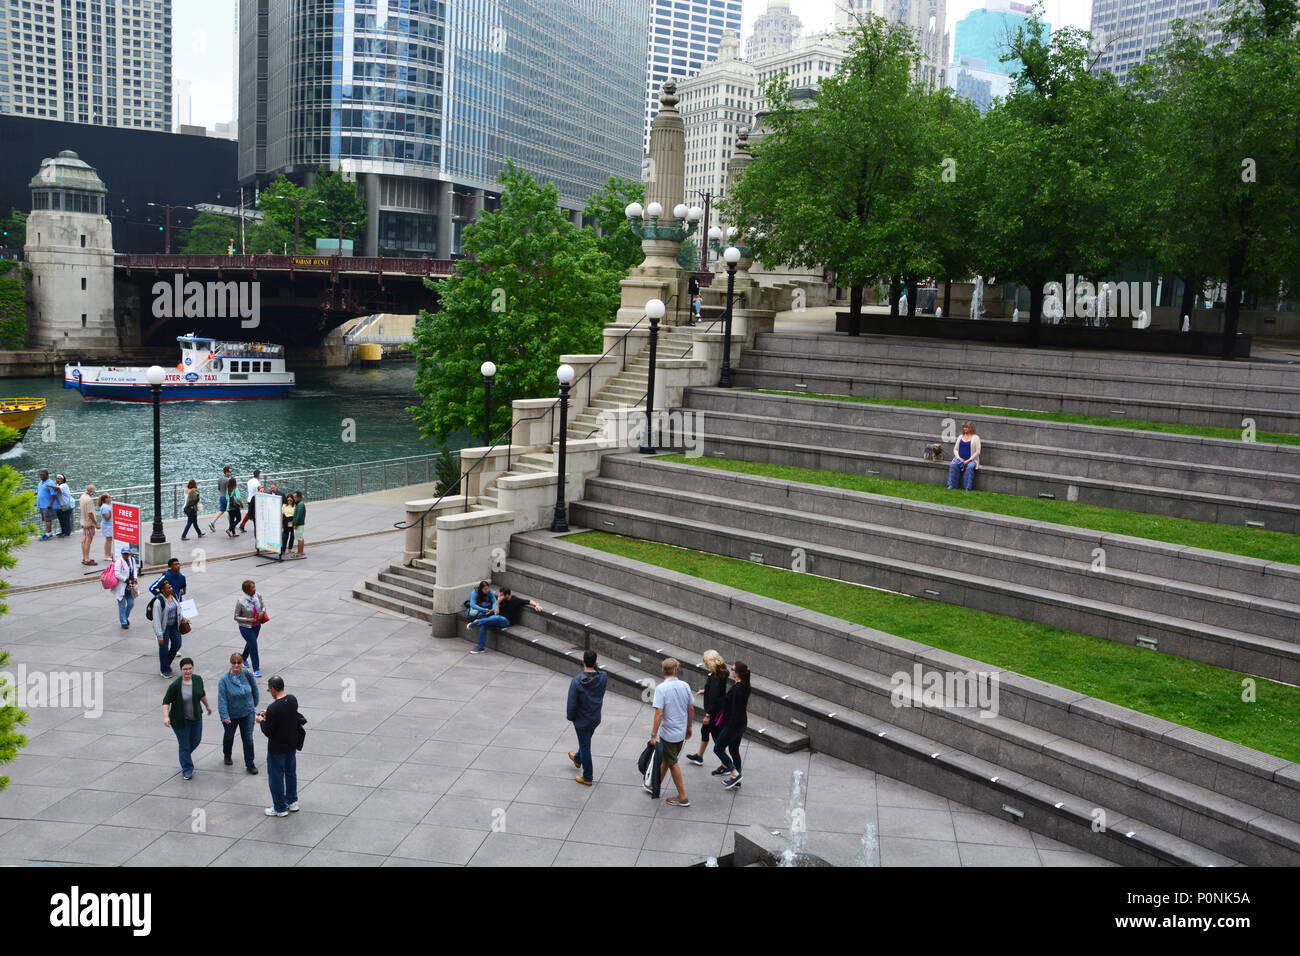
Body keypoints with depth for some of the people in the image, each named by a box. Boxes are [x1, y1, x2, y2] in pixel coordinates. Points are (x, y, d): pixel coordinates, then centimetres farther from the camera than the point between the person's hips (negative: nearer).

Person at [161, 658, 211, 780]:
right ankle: (187, 770, 23)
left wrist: (207, 706, 23)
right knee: (184, 745, 5)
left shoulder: (198, 679, -7)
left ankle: (186, 755, 49)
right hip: (180, 720, -5)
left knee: (196, 740, 18)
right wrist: (166, 717, -26)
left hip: (196, 718, 5)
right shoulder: (175, 685, -21)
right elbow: (166, 701, -14)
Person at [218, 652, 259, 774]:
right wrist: (225, 716, -24)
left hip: (247, 713, 1)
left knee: (248, 739, -2)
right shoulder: (224, 679, -19)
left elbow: (254, 690, 5)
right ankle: (227, 756, 48)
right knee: (229, 736, 22)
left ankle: (250, 764, 10)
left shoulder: (248, 675, -11)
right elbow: (222, 699, -19)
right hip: (231, 715, 0)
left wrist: (254, 704, 15)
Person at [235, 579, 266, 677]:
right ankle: (256, 669, 2)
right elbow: (236, 617, -15)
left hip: (257, 626, 6)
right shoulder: (240, 601, -23)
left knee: (250, 643, 24)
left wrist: (262, 611, -13)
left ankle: (243, 659, 53)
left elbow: (263, 604, 8)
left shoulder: (257, 596, -9)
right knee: (253, 646, -8)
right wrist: (248, 620, -25)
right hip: (246, 627, -6)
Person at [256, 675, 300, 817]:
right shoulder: (293, 700, -6)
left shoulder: (274, 708, -29)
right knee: (291, 772, 22)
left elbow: (268, 732, -22)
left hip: (277, 748, -7)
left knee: (276, 777, 9)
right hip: (292, 744, 7)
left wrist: (262, 721, -4)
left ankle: (280, 808, 21)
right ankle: (292, 802, 34)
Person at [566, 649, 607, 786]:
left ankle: (587, 778, 26)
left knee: (585, 747, 11)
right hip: (596, 718, 5)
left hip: (582, 720, -5)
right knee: (586, 741, 30)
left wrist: (571, 717, -4)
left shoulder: (576, 682, -28)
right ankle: (577, 759, 58)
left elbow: (572, 703, -20)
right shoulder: (603, 677, -17)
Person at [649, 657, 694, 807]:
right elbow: (691, 709, 5)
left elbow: (659, 713, -24)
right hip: (681, 732, 6)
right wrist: (688, 728, 18)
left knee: (673, 764, 8)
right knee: (666, 759, 22)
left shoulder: (661, 688, -21)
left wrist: (654, 735, -17)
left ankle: (683, 797, 15)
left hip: (668, 733, -6)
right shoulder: (684, 686, -3)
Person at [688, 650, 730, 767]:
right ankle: (699, 757, 43)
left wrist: (708, 715, -23)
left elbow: (714, 697, -27)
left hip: (714, 711, -10)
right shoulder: (721, 673, 2)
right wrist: (705, 691, 19)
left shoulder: (715, 677, -26)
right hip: (720, 708, 10)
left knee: (717, 736, 0)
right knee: (704, 730, 25)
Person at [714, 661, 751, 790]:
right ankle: (736, 779, 23)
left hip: (734, 724, -9)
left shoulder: (737, 688, -24)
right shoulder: (744, 686, 6)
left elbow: (735, 711, -24)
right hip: (742, 723, 9)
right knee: (734, 750, 17)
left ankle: (735, 774, 2)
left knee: (718, 748, 4)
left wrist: (729, 730, -21)